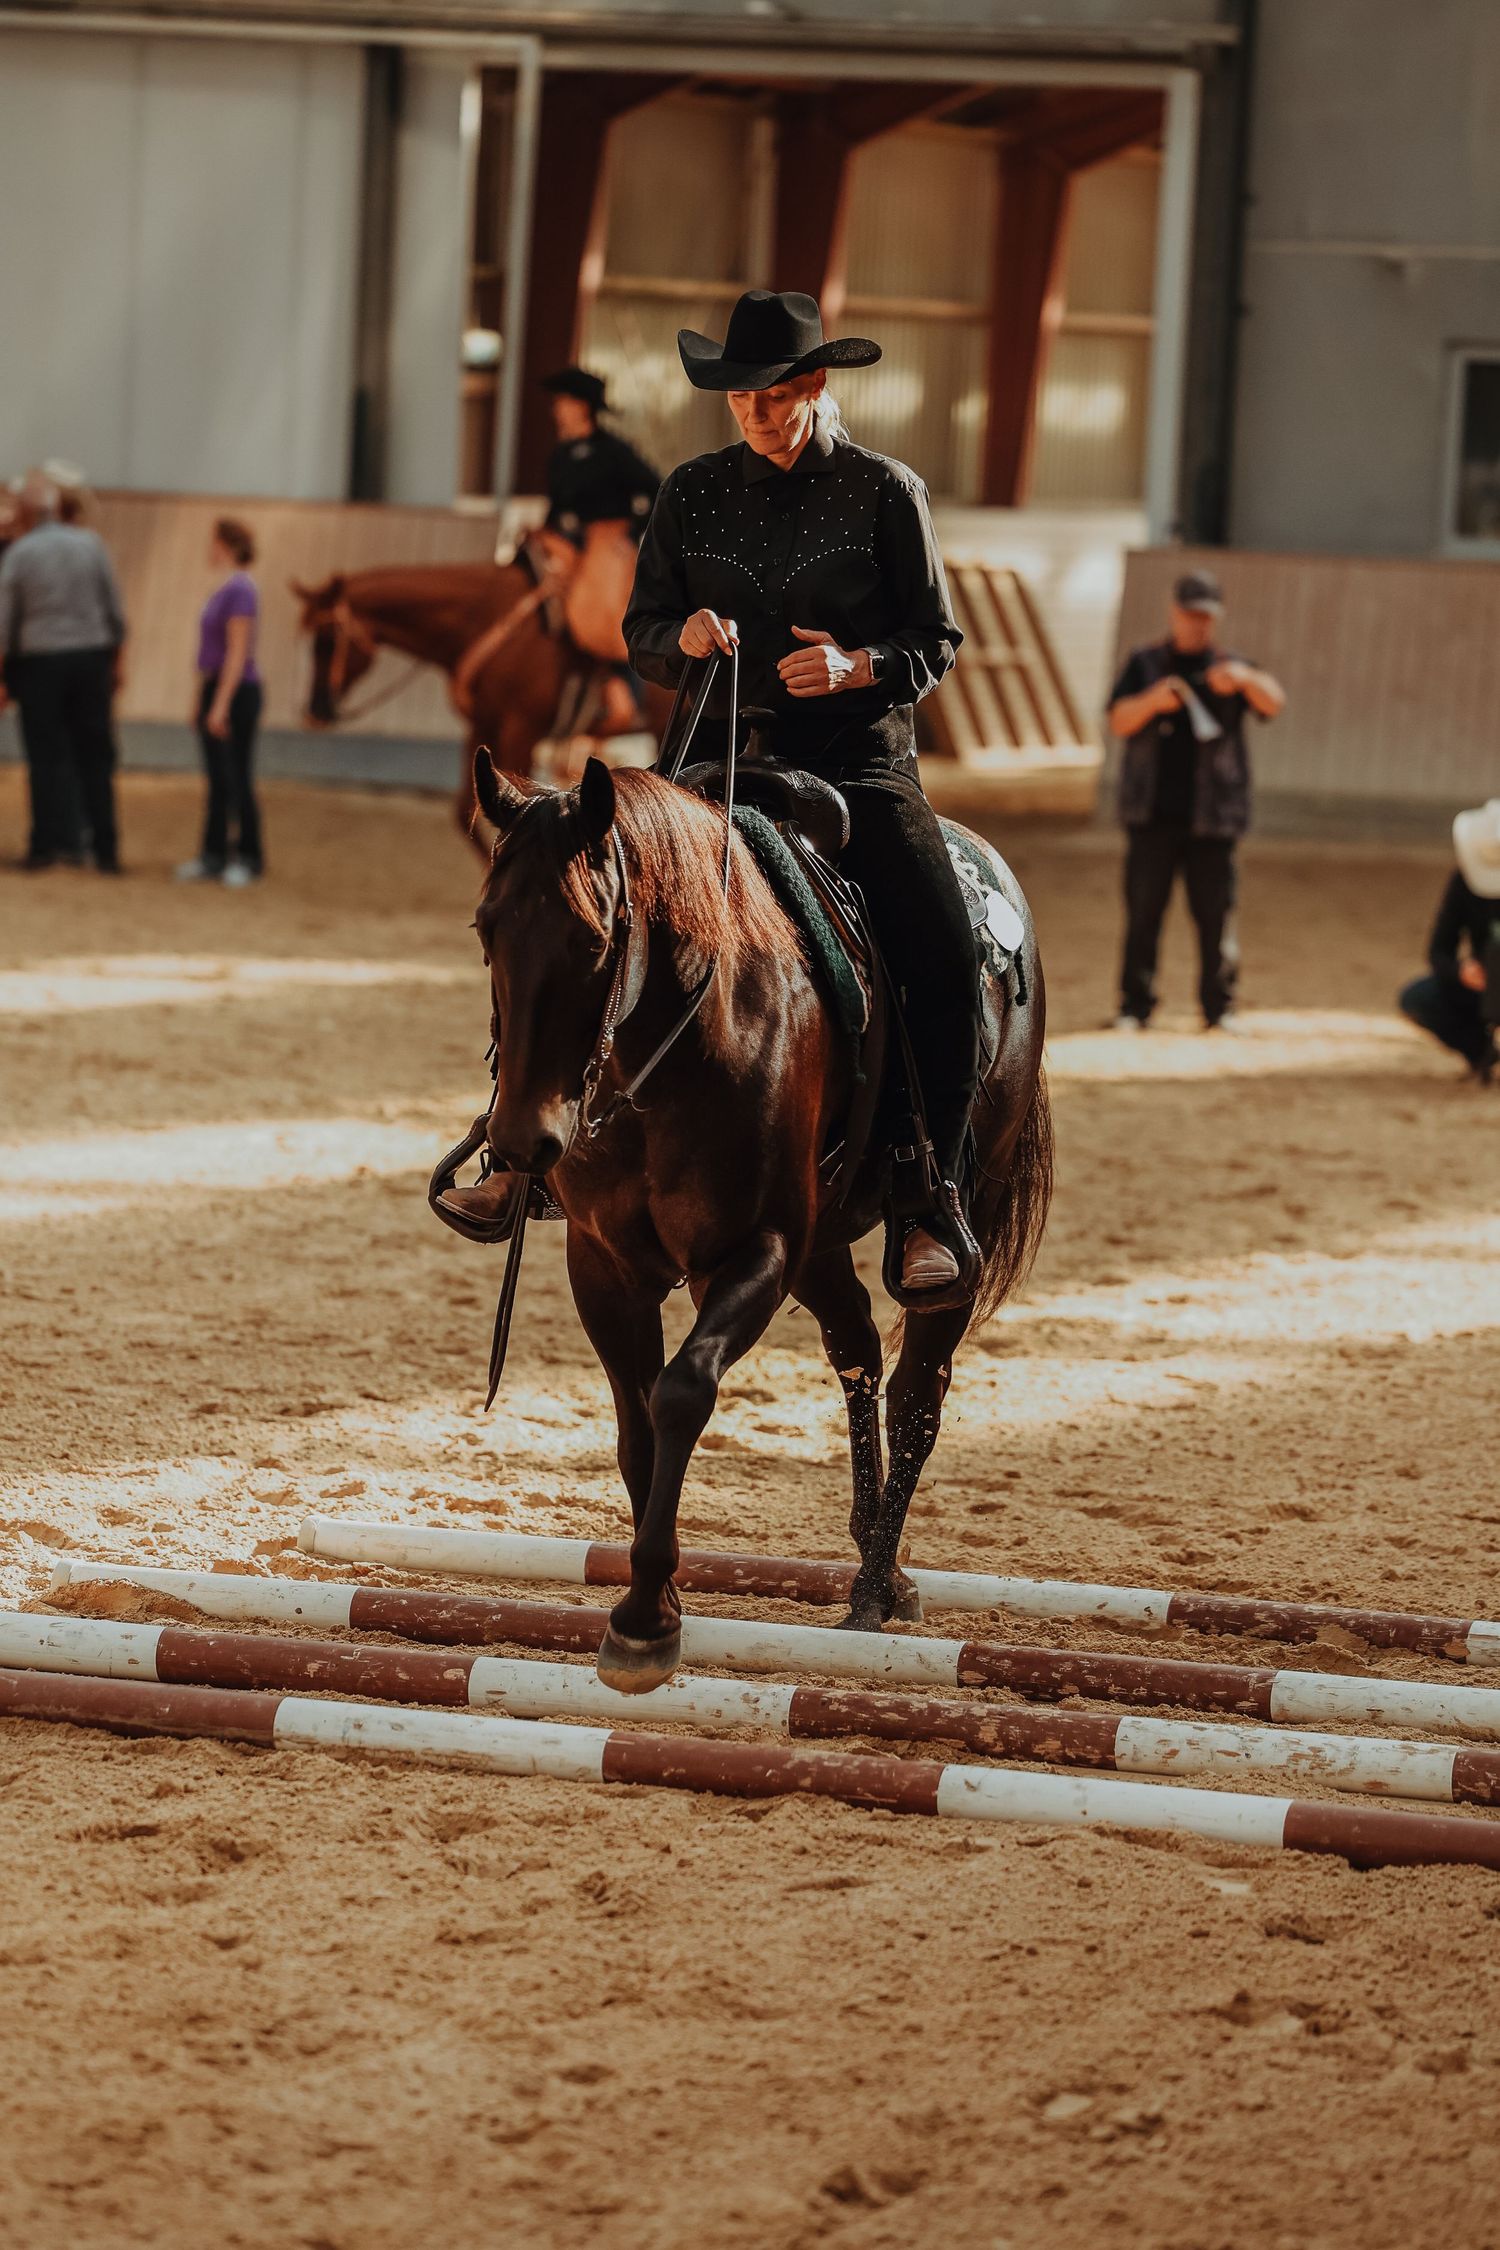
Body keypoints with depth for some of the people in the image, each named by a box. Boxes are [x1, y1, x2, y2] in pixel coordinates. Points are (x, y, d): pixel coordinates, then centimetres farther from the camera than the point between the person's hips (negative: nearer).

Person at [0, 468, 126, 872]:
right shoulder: (90, 544, 1)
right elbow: (114, 608, 5)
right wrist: (118, 657, 14)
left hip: (39, 661, -2)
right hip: (91, 655, 3)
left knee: (46, 756, 3)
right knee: (95, 755, 7)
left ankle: (48, 843, 2)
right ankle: (106, 849, 8)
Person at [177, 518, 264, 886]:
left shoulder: (240, 590, -16)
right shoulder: (223, 589, 13)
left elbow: (238, 652, -20)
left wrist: (220, 705, -22)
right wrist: (201, 702, 19)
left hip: (236, 692, -9)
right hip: (215, 690, 9)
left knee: (236, 779, -2)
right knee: (218, 782, 10)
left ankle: (249, 859, 6)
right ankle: (214, 856, 13)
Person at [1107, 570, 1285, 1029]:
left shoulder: (1228, 668, 12)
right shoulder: (1145, 664, 12)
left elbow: (1274, 703, -5)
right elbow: (1118, 721, 0)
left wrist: (1245, 679, -26)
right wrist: (1152, 701, -20)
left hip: (1211, 815, 0)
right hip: (1153, 814, 0)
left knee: (1216, 913, -2)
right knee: (1143, 910, -3)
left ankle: (1218, 1007, 5)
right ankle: (1135, 1005, 1)